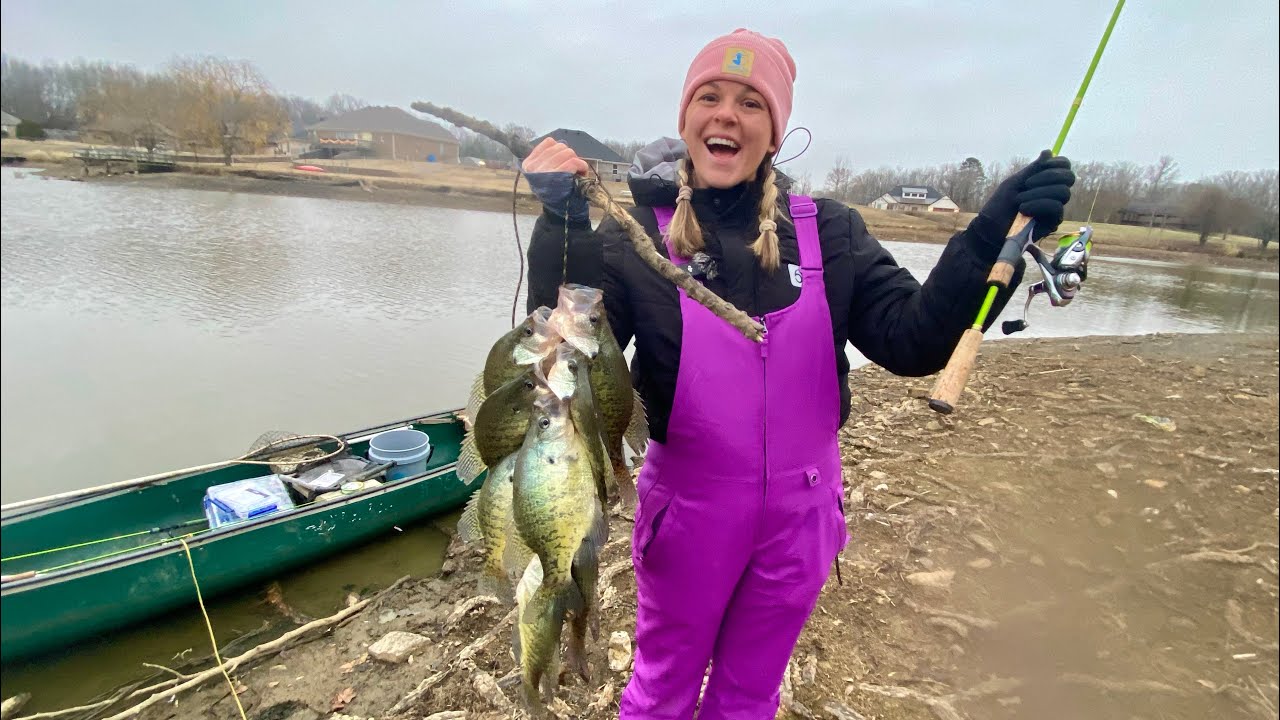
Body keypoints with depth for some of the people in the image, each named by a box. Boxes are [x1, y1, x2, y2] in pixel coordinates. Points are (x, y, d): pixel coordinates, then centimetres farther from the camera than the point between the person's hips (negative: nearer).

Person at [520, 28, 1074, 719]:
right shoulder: (636, 234, -12)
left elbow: (914, 341, -10)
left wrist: (992, 233, -22)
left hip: (801, 512, 3)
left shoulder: (827, 231, -5)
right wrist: (561, 230, -30)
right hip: (689, 506, -2)